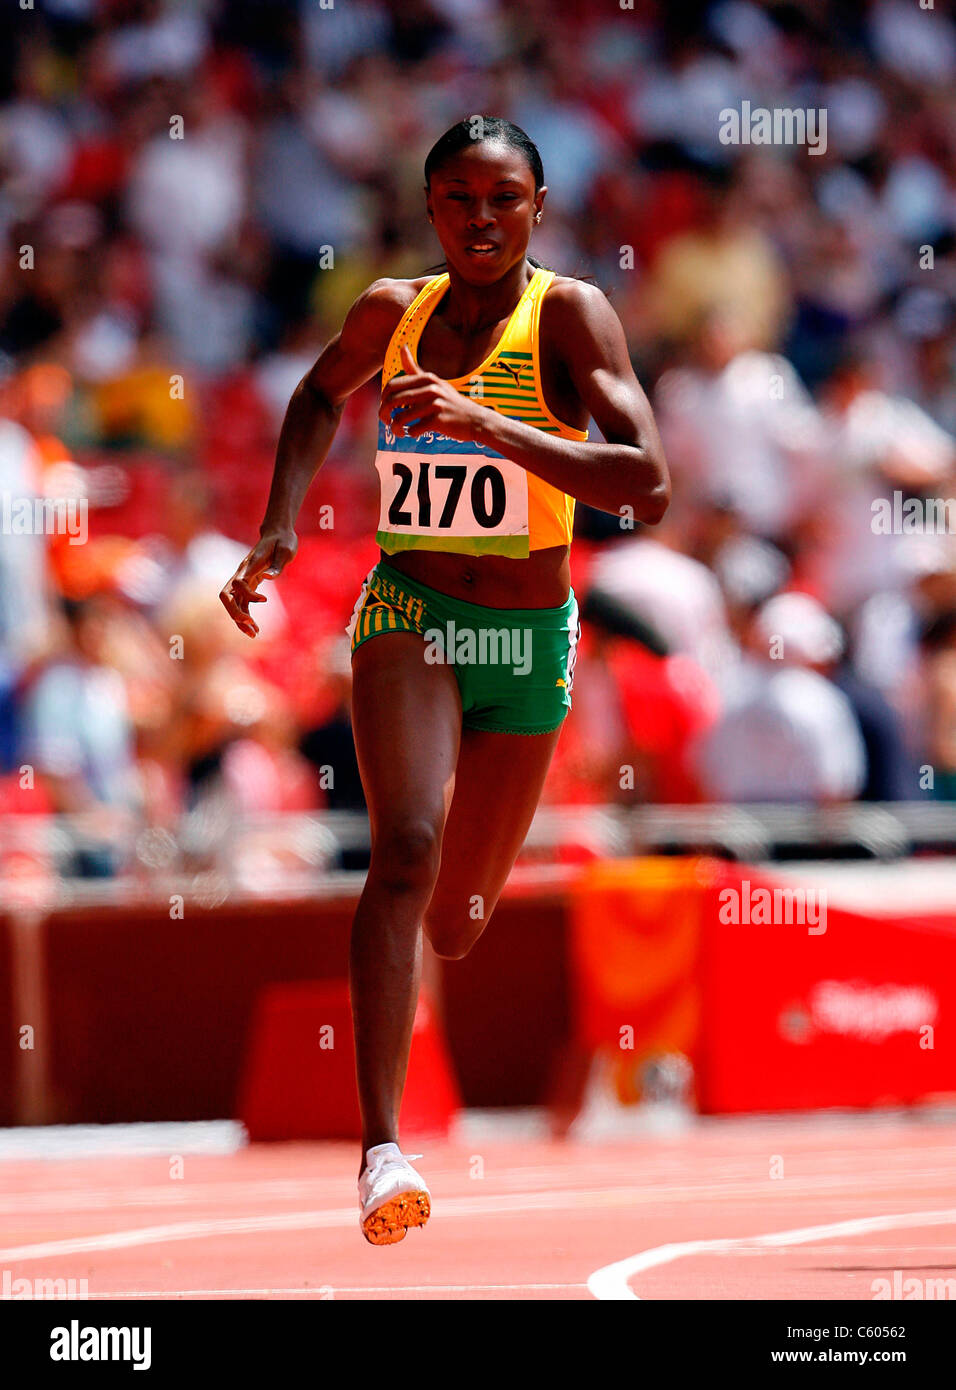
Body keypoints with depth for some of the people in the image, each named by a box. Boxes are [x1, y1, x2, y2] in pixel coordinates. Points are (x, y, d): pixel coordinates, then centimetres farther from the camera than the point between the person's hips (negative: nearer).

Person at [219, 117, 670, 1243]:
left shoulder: (569, 315, -11)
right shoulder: (392, 312, 0)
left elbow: (647, 486, -23)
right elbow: (319, 399, 24)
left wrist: (490, 427, -32)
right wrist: (277, 532, 9)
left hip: (530, 639, 0)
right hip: (407, 612, 0)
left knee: (457, 925, 13)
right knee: (407, 849, -27)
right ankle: (380, 1154, -37)